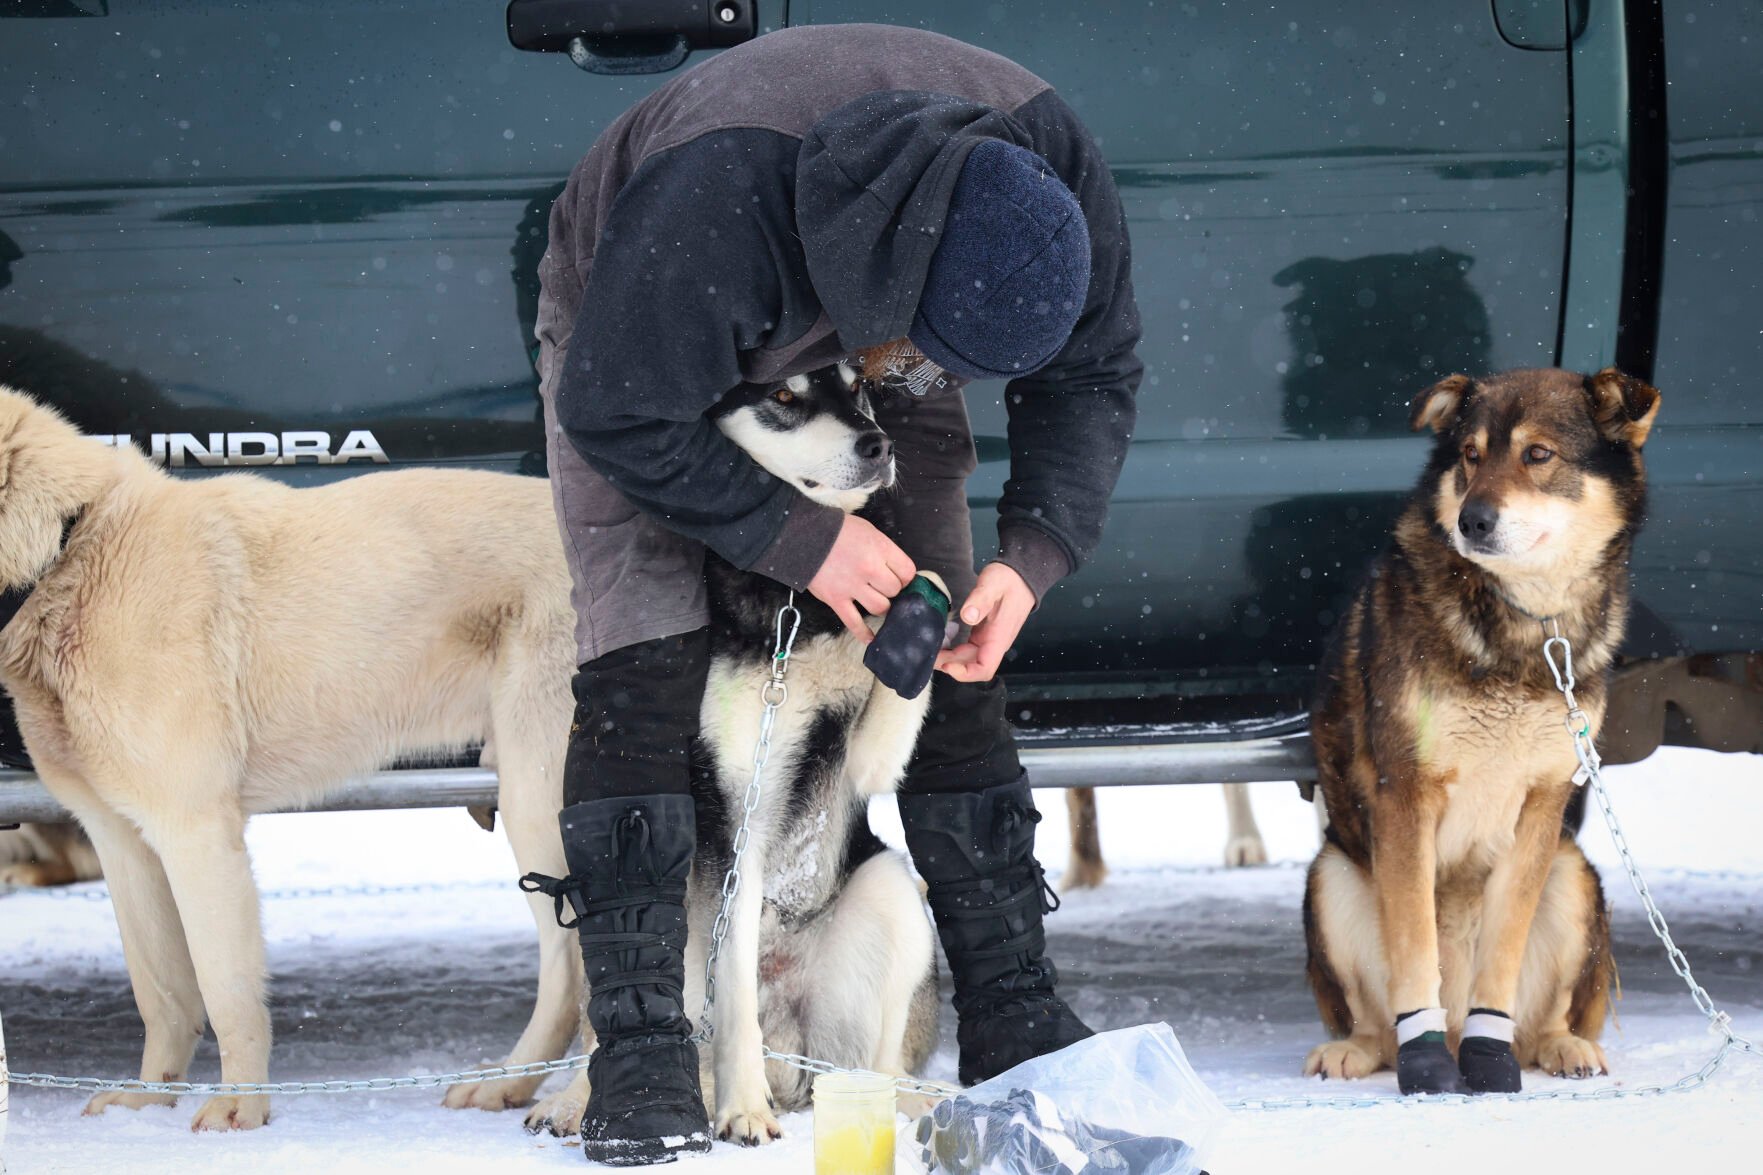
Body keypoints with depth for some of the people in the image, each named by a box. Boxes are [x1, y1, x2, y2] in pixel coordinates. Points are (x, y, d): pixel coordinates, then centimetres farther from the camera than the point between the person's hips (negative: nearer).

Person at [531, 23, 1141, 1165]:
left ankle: (1014, 1019, 3)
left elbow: (1093, 376, -13)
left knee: (952, 669, -4)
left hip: (864, 354, 4)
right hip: (637, 350, -4)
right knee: (643, 664, -19)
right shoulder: (713, 193, -45)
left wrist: (1036, 554, -26)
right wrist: (797, 536, -33)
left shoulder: (1054, 166, -29)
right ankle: (641, 1050, -19)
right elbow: (624, 416, -33)